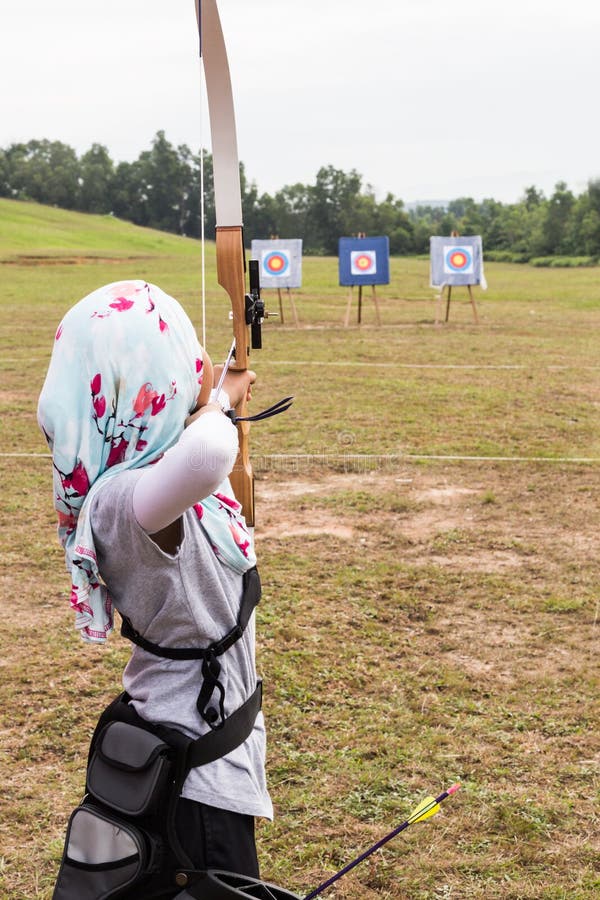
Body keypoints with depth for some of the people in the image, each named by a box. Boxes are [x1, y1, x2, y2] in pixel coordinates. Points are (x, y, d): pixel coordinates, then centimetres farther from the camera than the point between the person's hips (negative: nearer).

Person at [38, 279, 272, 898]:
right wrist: (215, 405, -32)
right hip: (189, 772, -9)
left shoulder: (144, 475, -4)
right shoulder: (128, 499, -32)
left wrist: (221, 398, 36)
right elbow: (206, 457, -55)